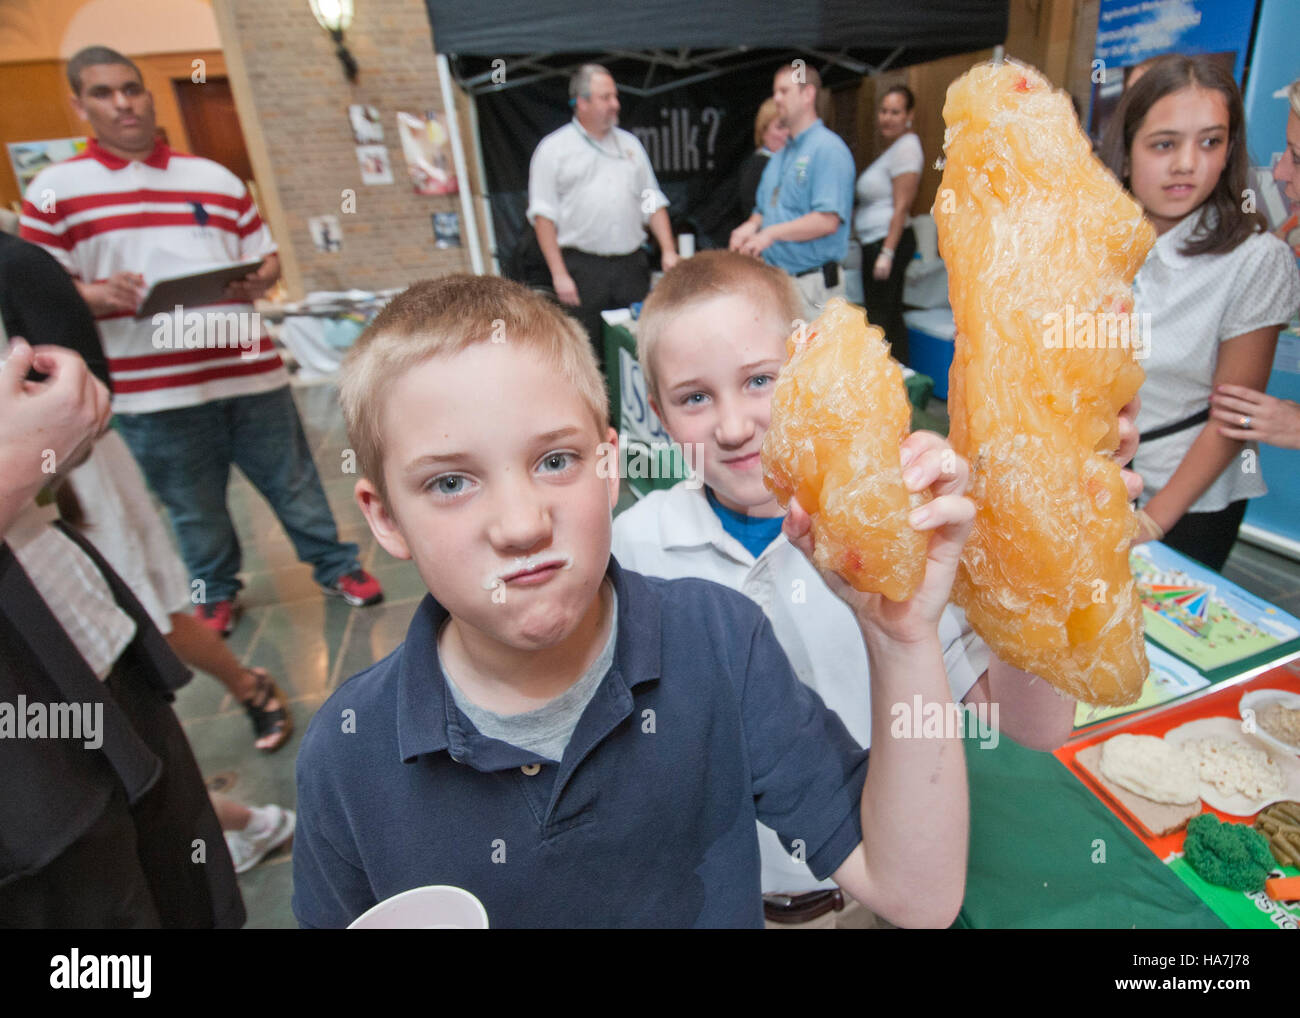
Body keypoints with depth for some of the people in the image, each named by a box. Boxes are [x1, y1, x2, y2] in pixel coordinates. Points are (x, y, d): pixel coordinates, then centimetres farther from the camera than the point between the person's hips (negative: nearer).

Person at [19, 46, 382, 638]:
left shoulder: (217, 178, 11)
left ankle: (335, 566, 26)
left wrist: (258, 282, -9)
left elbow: (267, 257, 13)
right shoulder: (54, 190, 3)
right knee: (193, 506, 12)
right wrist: (97, 296, -20)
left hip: (249, 368, 2)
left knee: (293, 481, 10)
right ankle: (215, 593, 32)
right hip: (151, 388, -1)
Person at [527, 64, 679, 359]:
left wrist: (668, 251, 3)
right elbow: (543, 216, -3)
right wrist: (559, 275, -12)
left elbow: (653, 202, 16)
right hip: (582, 267, -4)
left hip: (632, 265, 4)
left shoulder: (629, 143, 17)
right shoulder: (554, 148, 3)